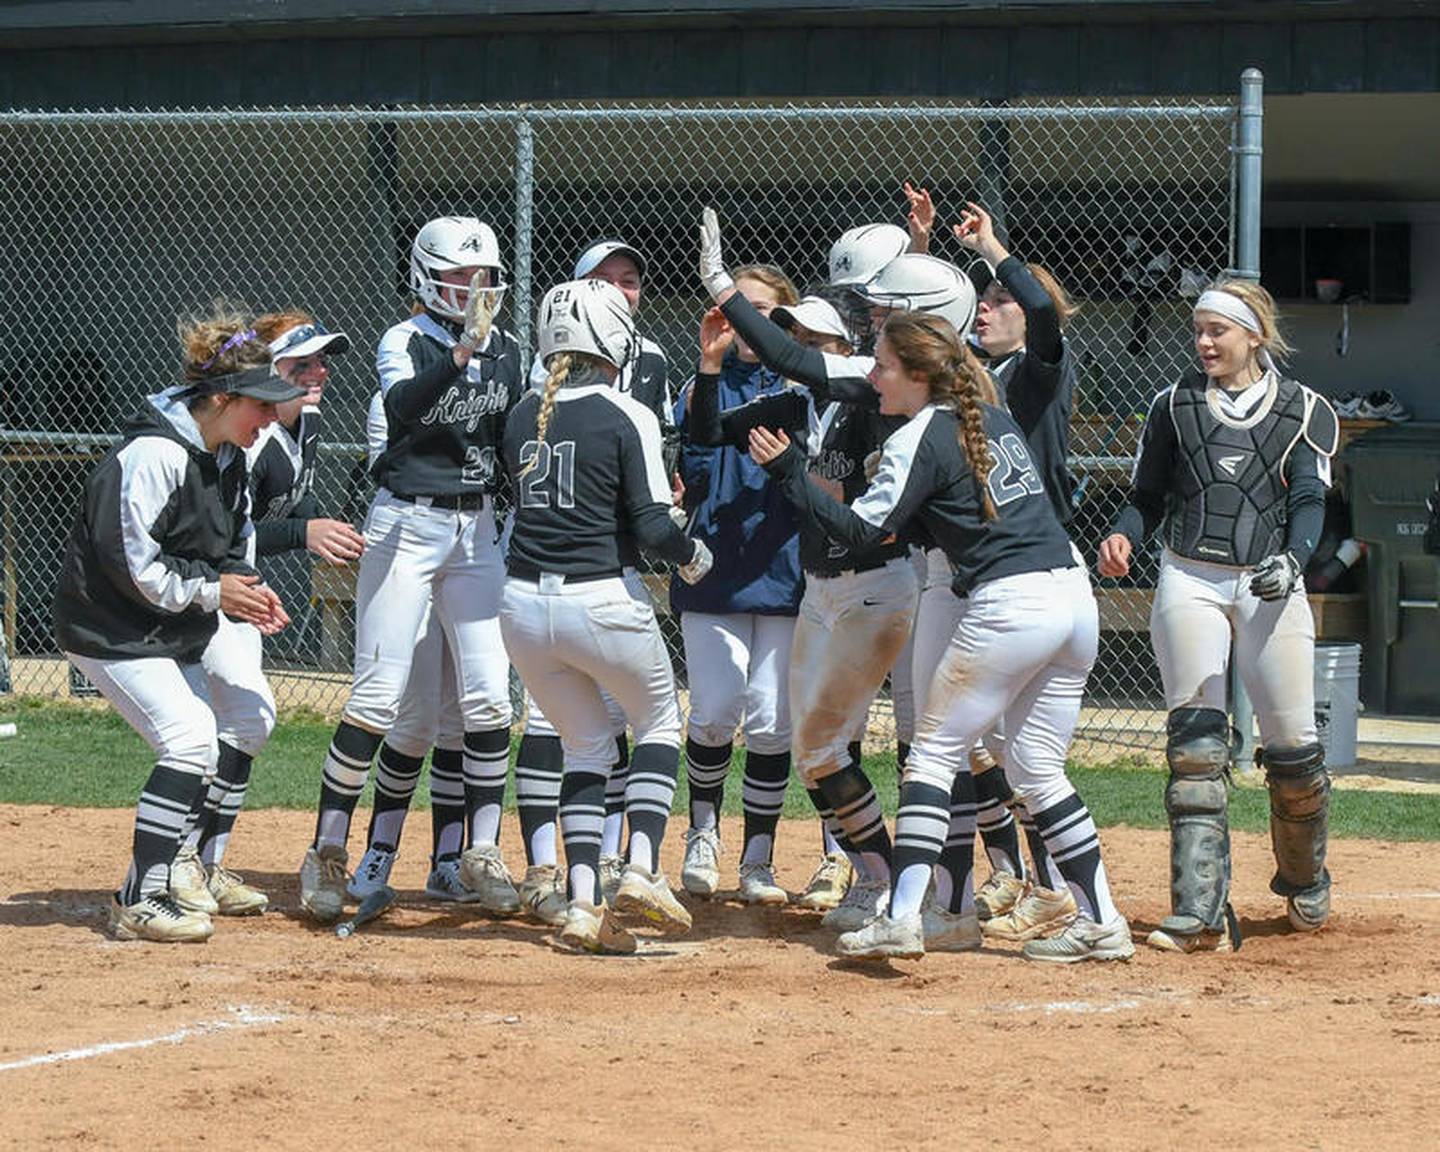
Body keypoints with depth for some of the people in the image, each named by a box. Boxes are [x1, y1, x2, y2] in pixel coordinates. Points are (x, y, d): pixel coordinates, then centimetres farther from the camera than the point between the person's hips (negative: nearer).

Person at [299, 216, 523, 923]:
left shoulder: (506, 353, 9)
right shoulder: (405, 342, -8)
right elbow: (401, 407, -29)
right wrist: (460, 353, -42)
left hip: (478, 531, 5)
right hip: (407, 525, -5)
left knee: (489, 696, -1)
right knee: (378, 696, -8)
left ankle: (482, 852, 7)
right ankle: (327, 851, -1)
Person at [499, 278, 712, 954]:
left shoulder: (522, 416, 6)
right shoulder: (626, 417, -10)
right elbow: (652, 527, -14)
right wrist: (693, 555, 7)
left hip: (524, 603, 4)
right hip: (602, 603, -4)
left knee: (586, 745, 18)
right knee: (659, 721, 20)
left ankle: (582, 901, 4)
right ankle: (642, 869, 1)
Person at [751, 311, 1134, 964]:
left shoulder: (920, 440, -5)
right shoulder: (995, 421, 17)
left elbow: (861, 531, -9)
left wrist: (789, 473, -6)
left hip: (1010, 604, -8)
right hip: (1074, 591, 8)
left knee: (934, 753, 0)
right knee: (1039, 769, 14)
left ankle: (901, 916, -10)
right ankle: (1100, 924, 11)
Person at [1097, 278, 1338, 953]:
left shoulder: (1303, 411, 7)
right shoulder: (1174, 406, 11)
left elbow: (1310, 503, -3)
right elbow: (1147, 498, 14)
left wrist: (1292, 561, -22)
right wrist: (1123, 537, -8)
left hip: (1270, 585, -1)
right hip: (1190, 583, 1)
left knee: (1292, 745, 0)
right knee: (1195, 743, -12)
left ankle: (1304, 881, 28)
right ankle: (1201, 914, -18)